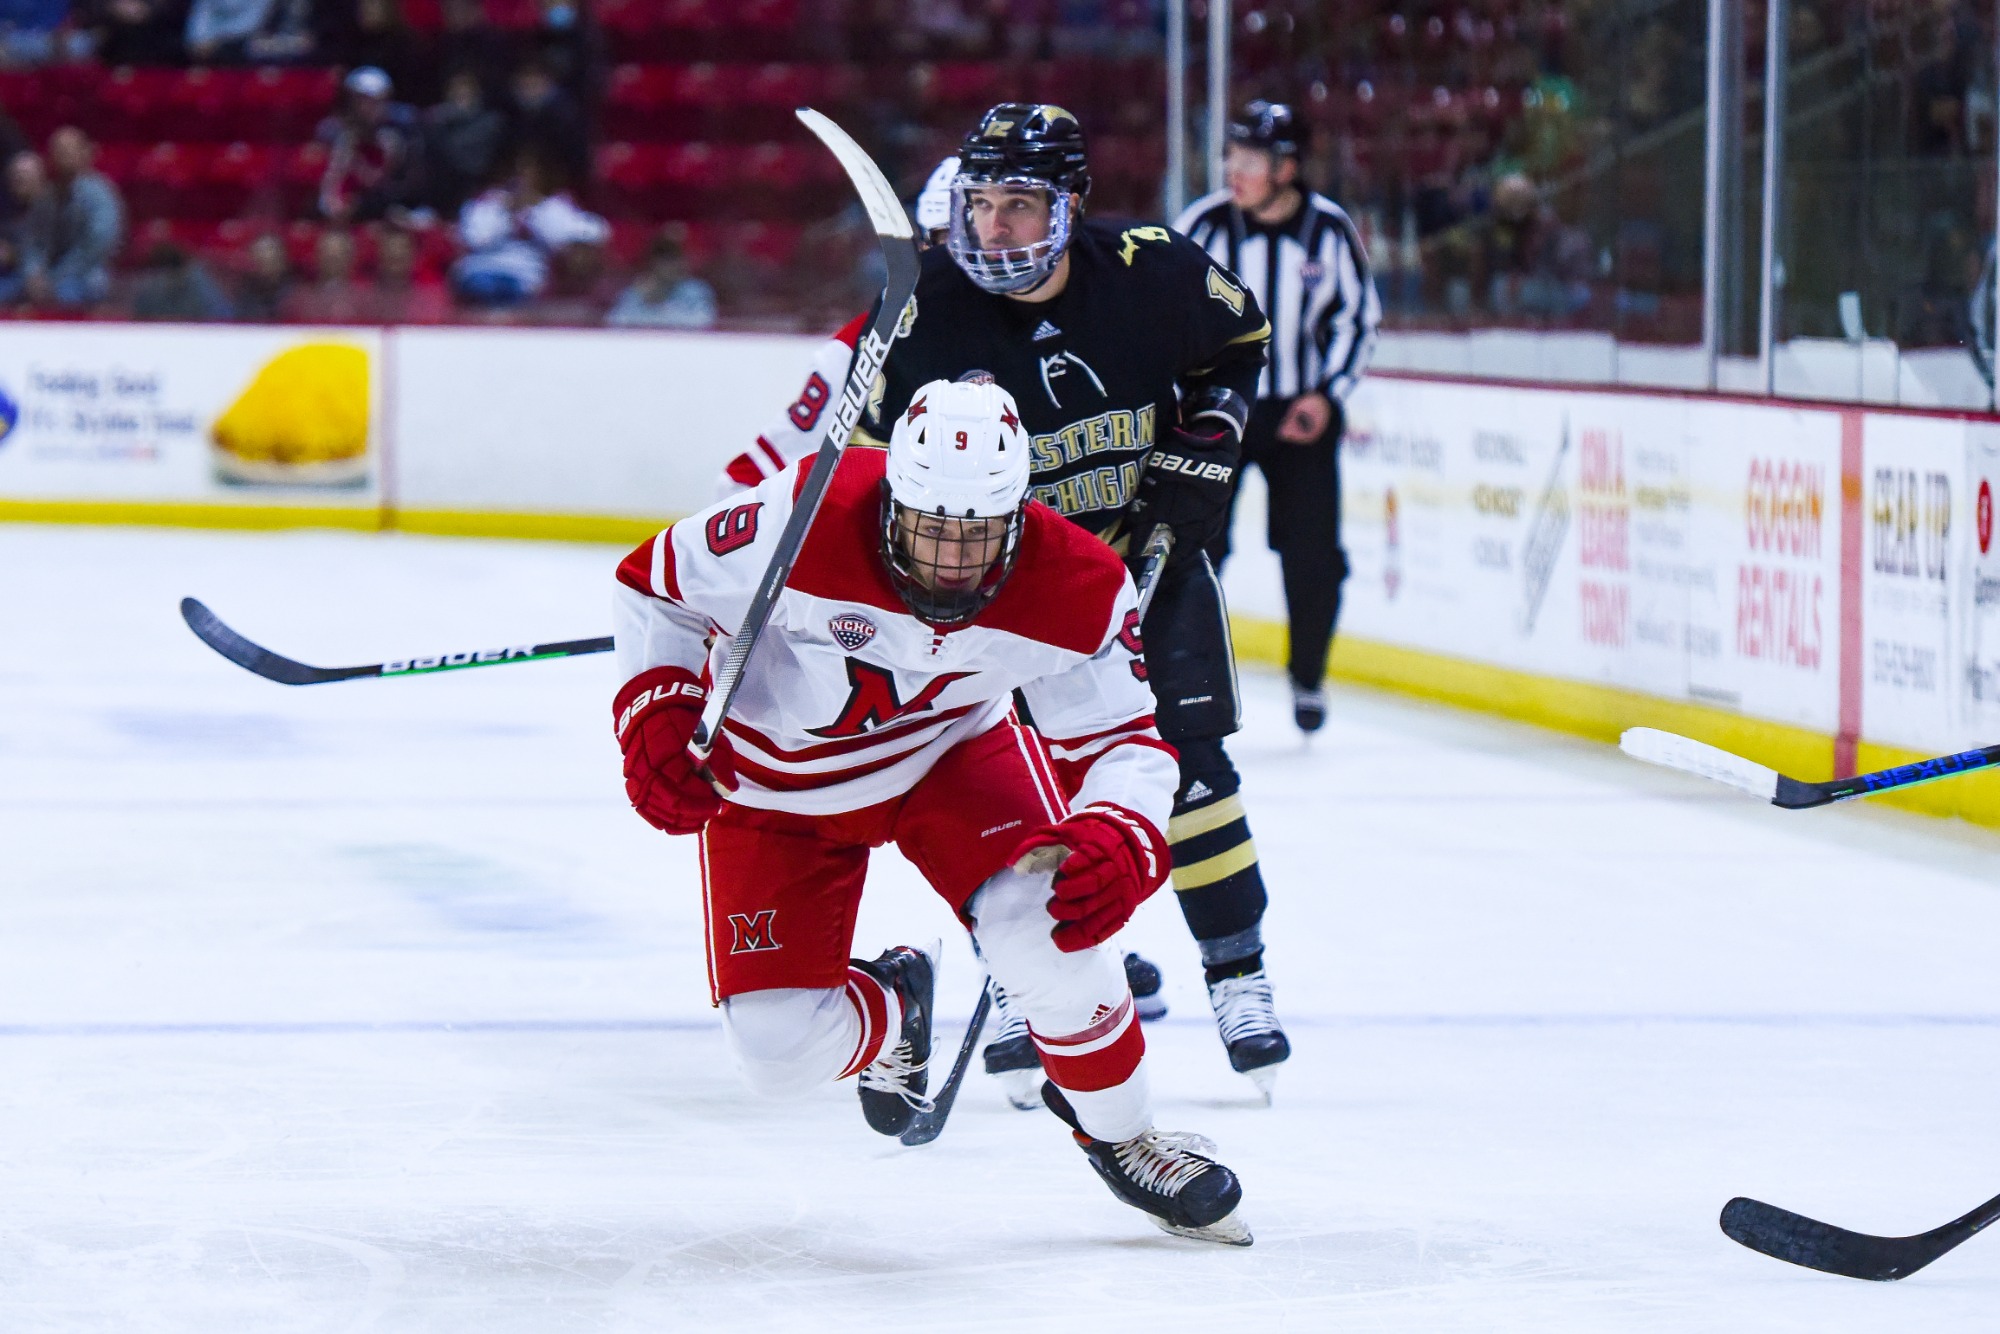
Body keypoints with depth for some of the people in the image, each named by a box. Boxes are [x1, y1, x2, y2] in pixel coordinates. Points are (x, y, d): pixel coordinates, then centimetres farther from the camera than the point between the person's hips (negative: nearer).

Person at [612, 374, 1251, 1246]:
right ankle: (888, 1017, 31)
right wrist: (657, 711, -30)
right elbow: (659, 585, -16)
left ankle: (1117, 1135, 0)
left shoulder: (1074, 590, -27)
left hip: (950, 752, 1)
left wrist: (1117, 837, -39)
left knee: (1043, 924, -28)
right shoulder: (803, 523, -34)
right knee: (778, 1051, -8)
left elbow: (1122, 741, -18)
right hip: (777, 782, 0)